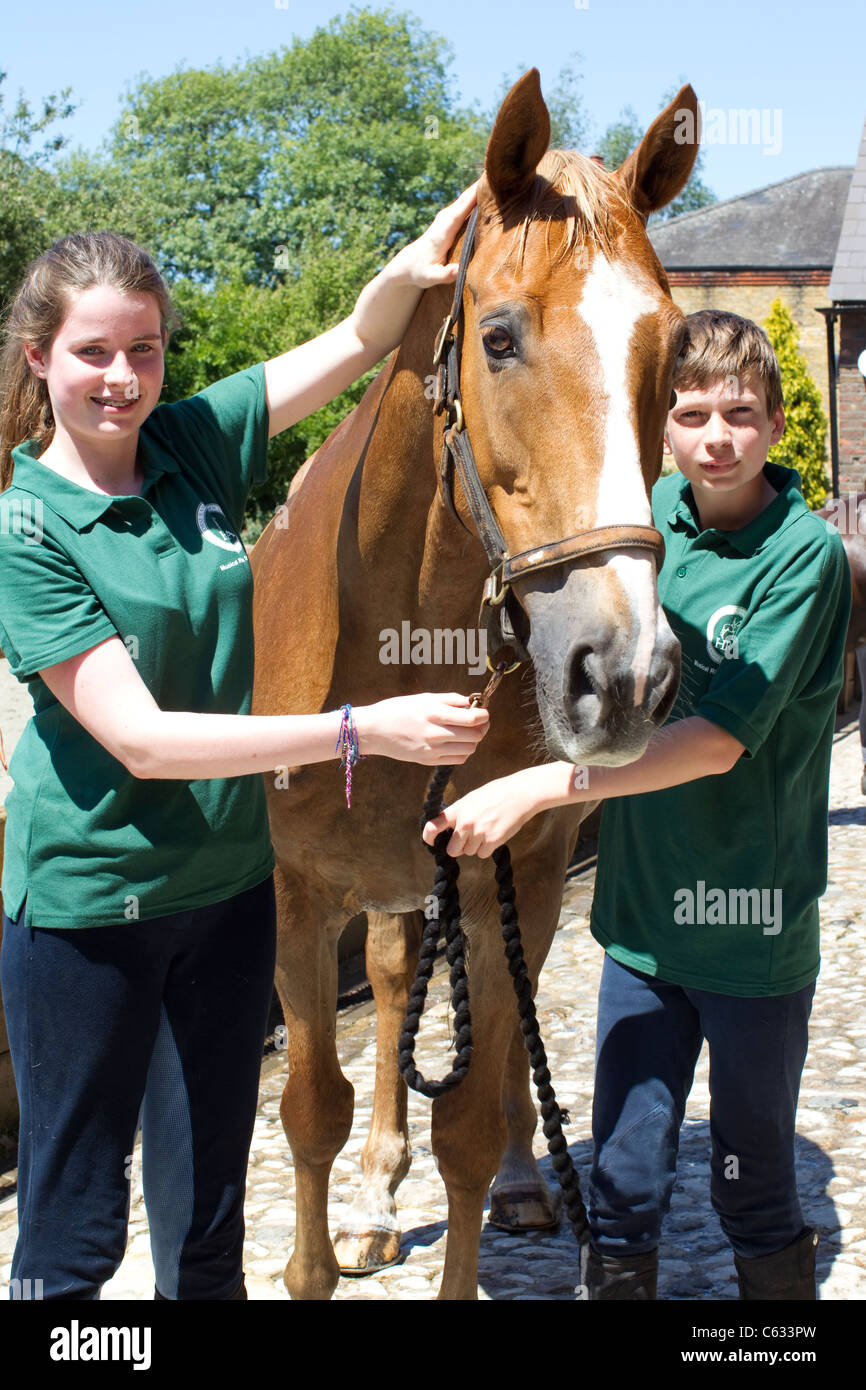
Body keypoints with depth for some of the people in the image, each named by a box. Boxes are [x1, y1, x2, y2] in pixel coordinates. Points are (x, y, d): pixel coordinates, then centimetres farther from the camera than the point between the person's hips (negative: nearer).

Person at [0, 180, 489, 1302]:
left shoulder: (196, 446, -1)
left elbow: (357, 340, -3)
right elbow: (140, 738, -23)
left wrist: (413, 269, -26)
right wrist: (362, 729, -30)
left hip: (229, 883, 5)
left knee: (208, 1217, 18)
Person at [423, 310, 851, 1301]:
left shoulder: (803, 553, -15)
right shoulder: (653, 513, 2)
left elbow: (720, 738, -23)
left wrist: (538, 788, -27)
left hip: (753, 924, -4)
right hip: (642, 910, 5)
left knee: (754, 1192, 11)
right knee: (623, 1184, 13)